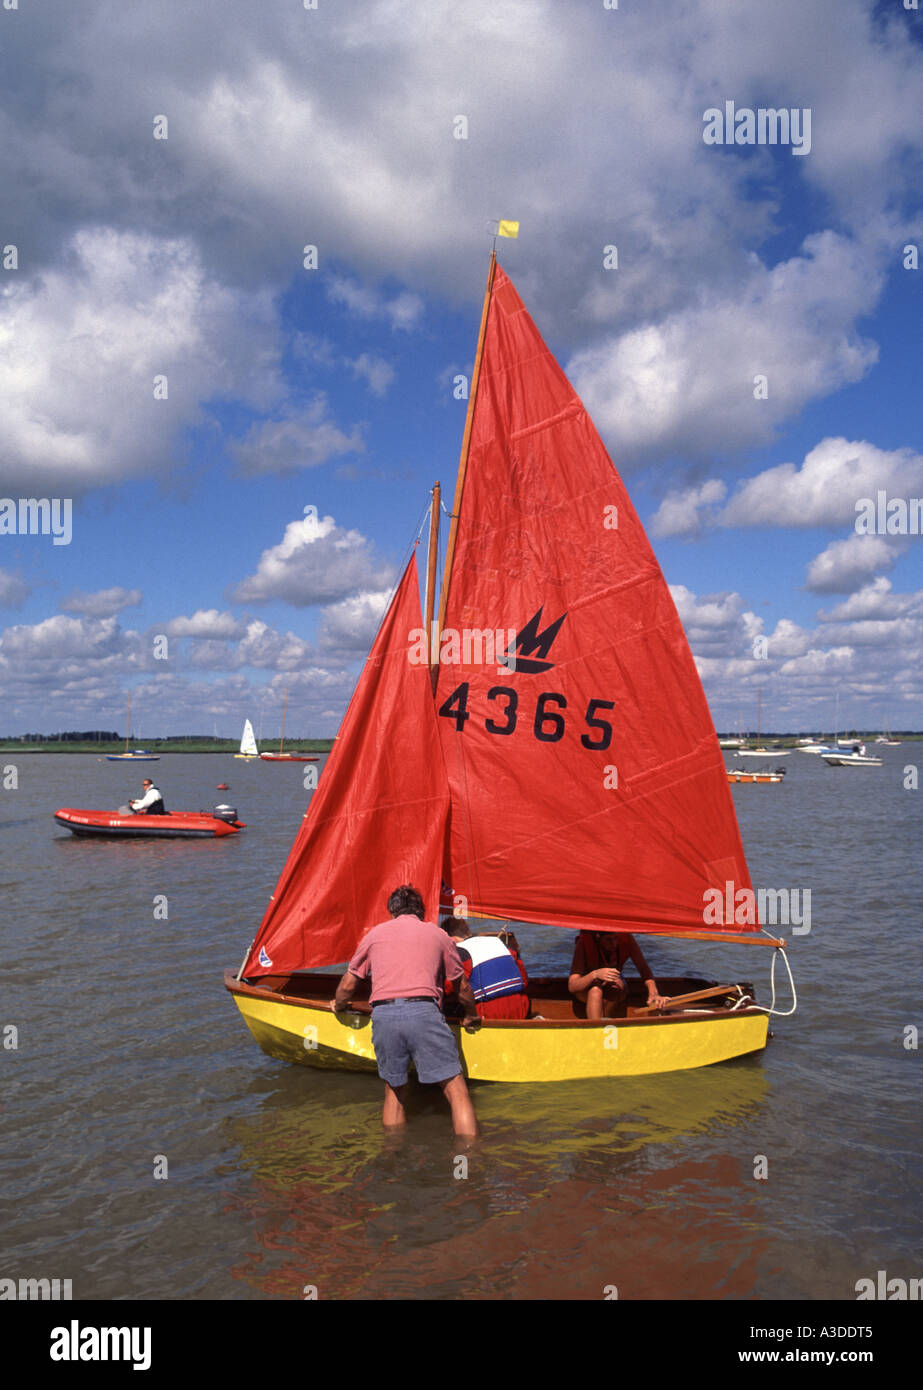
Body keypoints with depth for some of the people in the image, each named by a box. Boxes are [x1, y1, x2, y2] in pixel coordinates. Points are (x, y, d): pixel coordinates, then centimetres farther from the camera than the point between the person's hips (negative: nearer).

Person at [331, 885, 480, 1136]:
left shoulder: (375, 933, 21)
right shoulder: (438, 934, 20)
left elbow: (347, 985, 25)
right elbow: (462, 986, 27)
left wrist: (338, 1006, 46)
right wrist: (471, 1016, 44)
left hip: (383, 1017, 2)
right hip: (423, 1012, -2)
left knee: (394, 1092, 18)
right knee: (456, 1090, -1)